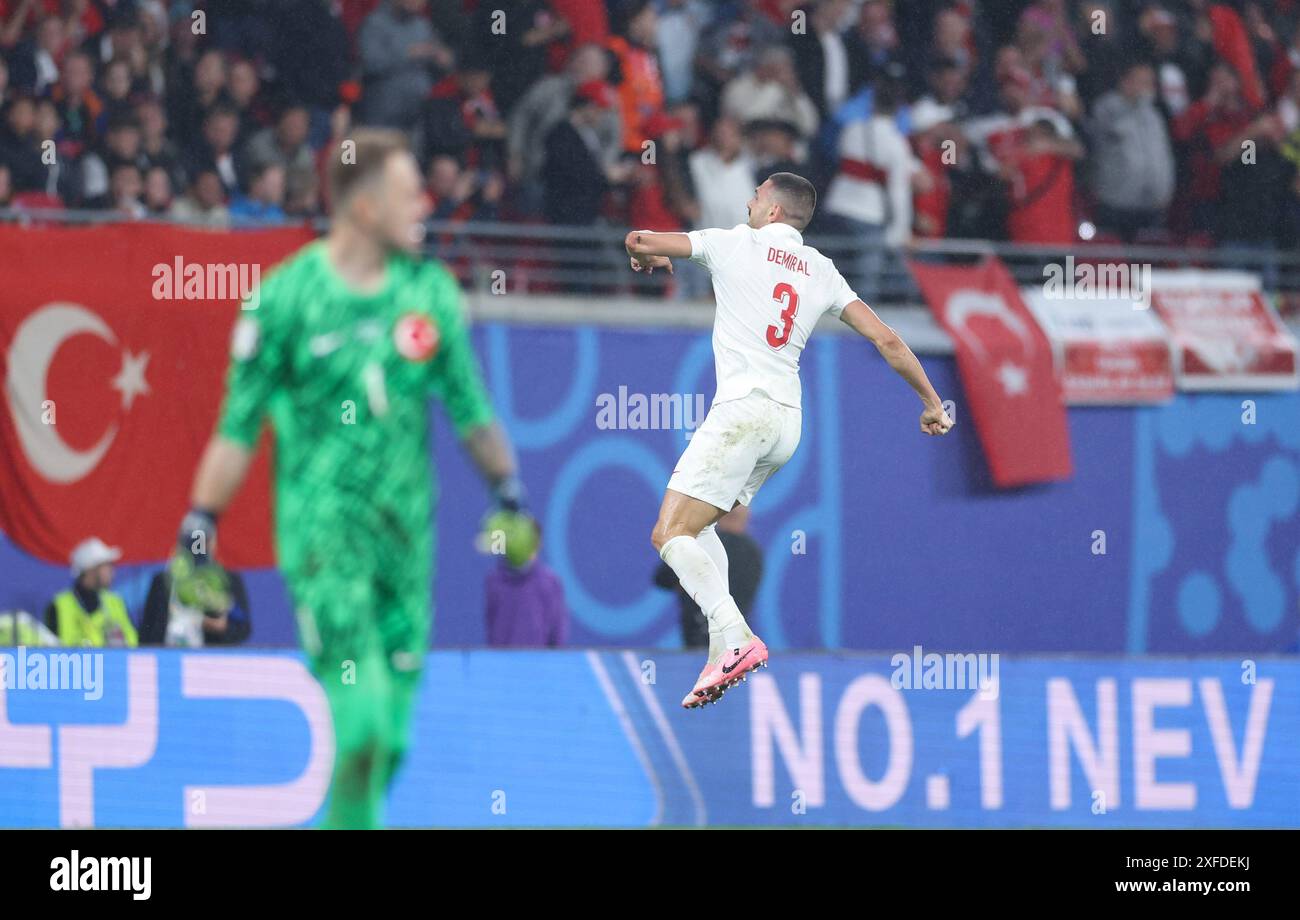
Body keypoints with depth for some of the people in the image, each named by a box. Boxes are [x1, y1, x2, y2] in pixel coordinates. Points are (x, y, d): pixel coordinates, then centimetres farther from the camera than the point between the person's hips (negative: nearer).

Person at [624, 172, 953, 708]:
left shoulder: (736, 244, 2)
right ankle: (722, 649, 4)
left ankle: (736, 638, -29)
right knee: (696, 523, 20)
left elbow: (638, 240, 4)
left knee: (671, 534, -10)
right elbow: (887, 341, 13)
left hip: (744, 408, -7)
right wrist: (931, 402, 24)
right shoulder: (822, 272, 16)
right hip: (787, 422, 7)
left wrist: (647, 257, 29)